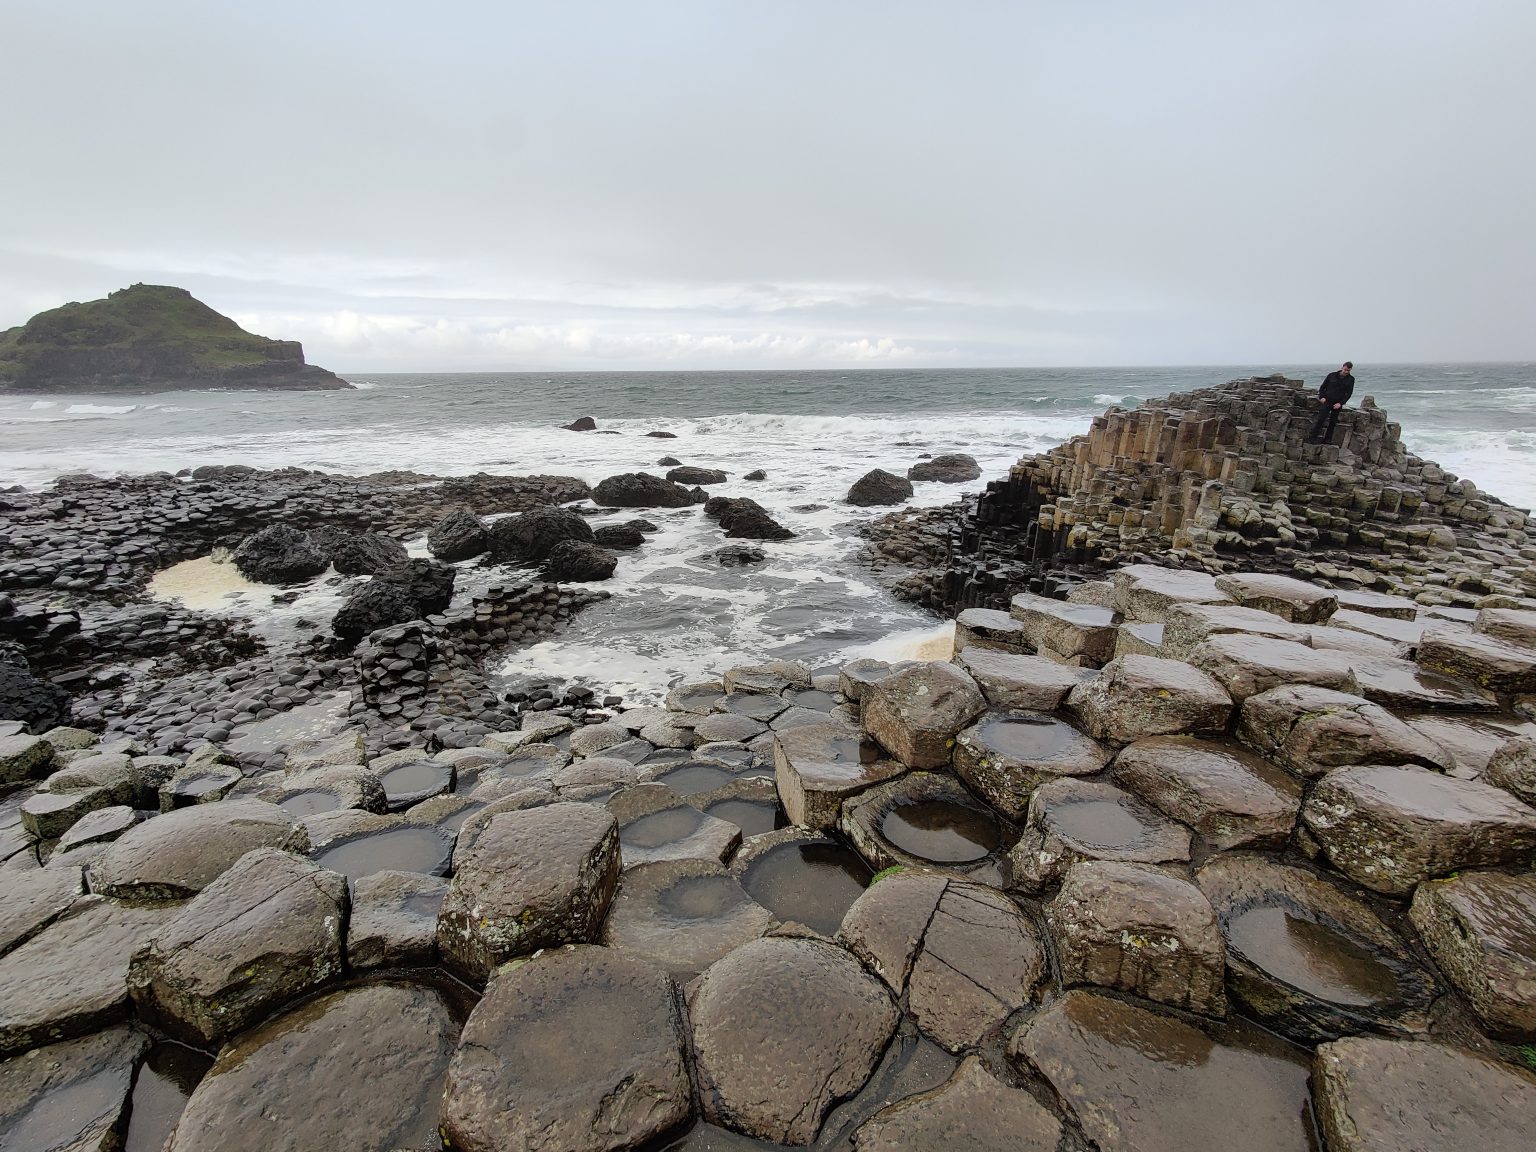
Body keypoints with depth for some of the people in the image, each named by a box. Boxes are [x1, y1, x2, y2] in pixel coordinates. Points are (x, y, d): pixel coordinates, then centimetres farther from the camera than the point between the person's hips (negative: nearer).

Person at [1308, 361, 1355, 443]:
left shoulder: (1350, 379, 4)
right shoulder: (1332, 375, 1)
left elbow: (1349, 393, 2)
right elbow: (1322, 387, 7)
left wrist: (1340, 403, -10)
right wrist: (1321, 397, -8)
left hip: (1338, 404, 2)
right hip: (1327, 401, -2)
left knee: (1332, 422, 5)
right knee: (1320, 419, -14)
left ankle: (1327, 440, 11)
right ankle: (1312, 438, -13)